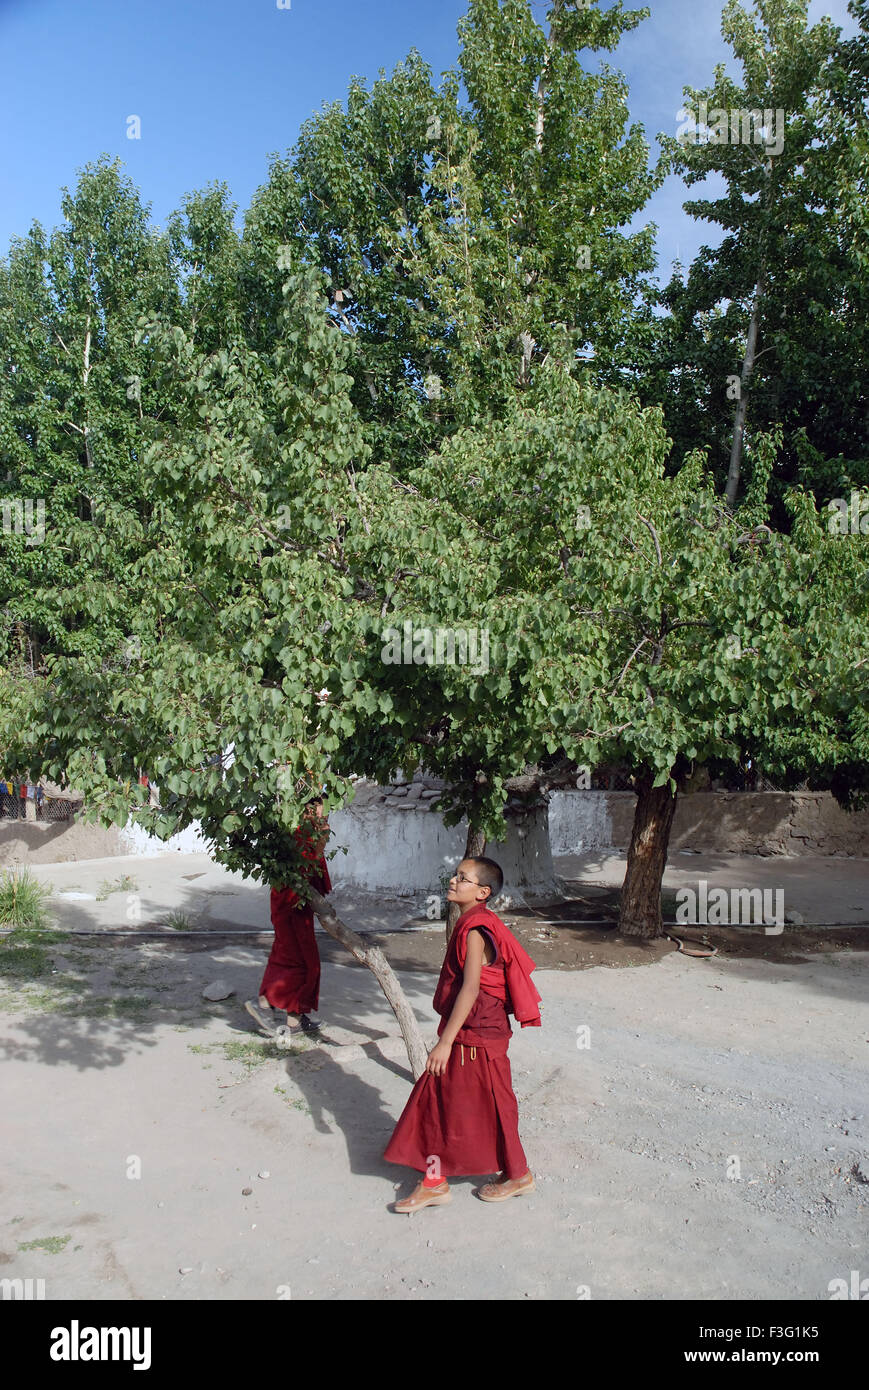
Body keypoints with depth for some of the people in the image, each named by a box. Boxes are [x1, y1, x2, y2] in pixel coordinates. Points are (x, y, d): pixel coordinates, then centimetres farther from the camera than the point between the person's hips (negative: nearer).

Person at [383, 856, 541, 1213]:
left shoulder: (475, 931, -23)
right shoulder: (470, 924, 8)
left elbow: (470, 989, -28)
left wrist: (446, 1040, -26)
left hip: (476, 1037, -10)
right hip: (466, 1033, 10)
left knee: (487, 1107, 6)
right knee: (436, 1101, 14)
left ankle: (518, 1175, 26)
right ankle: (434, 1182, 25)